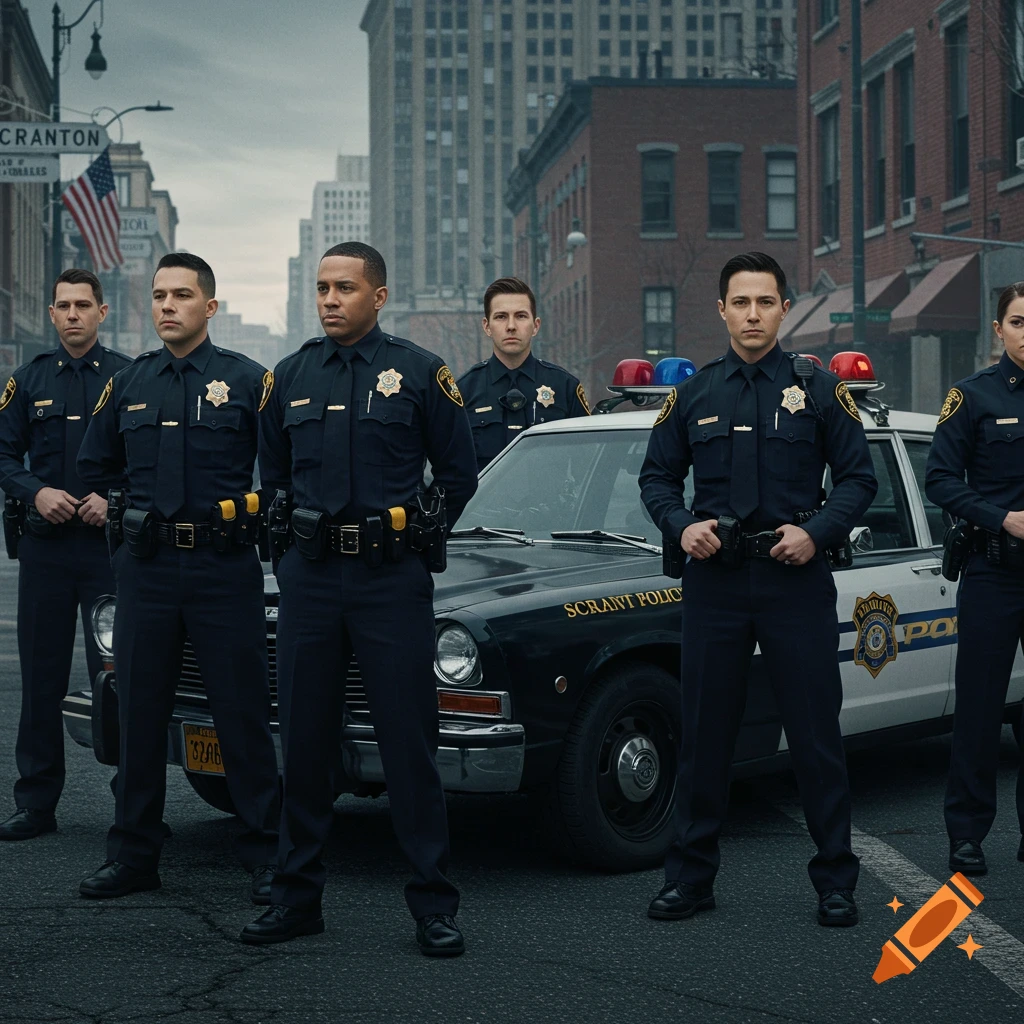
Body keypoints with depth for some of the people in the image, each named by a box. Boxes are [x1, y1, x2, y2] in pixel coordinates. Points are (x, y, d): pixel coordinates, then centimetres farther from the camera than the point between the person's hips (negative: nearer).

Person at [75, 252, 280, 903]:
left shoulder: (248, 380, -1)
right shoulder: (128, 385, 11)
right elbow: (95, 467, 24)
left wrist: (248, 514, -3)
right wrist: (131, 514, 14)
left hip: (225, 566, -4)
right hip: (147, 568, 4)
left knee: (242, 714, -1)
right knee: (140, 713, 7)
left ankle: (266, 857, 7)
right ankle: (134, 856, 17)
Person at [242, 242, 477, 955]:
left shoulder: (421, 374, -1)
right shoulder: (292, 376, 10)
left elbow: (459, 476, 6)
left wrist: (414, 536, 8)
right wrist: (298, 536, 13)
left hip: (392, 577, -3)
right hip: (309, 580, 4)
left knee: (409, 742, -2)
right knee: (305, 740, 8)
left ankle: (435, 905, 5)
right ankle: (298, 896, 18)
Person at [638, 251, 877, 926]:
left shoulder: (819, 390, 3)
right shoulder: (693, 395, 9)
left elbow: (858, 477, 3)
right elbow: (657, 477, 13)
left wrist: (817, 533, -12)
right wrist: (682, 526, -6)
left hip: (797, 579, -2)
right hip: (715, 579, 2)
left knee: (817, 733, 1)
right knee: (705, 732, 6)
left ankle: (836, 882, 12)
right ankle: (691, 878, 15)